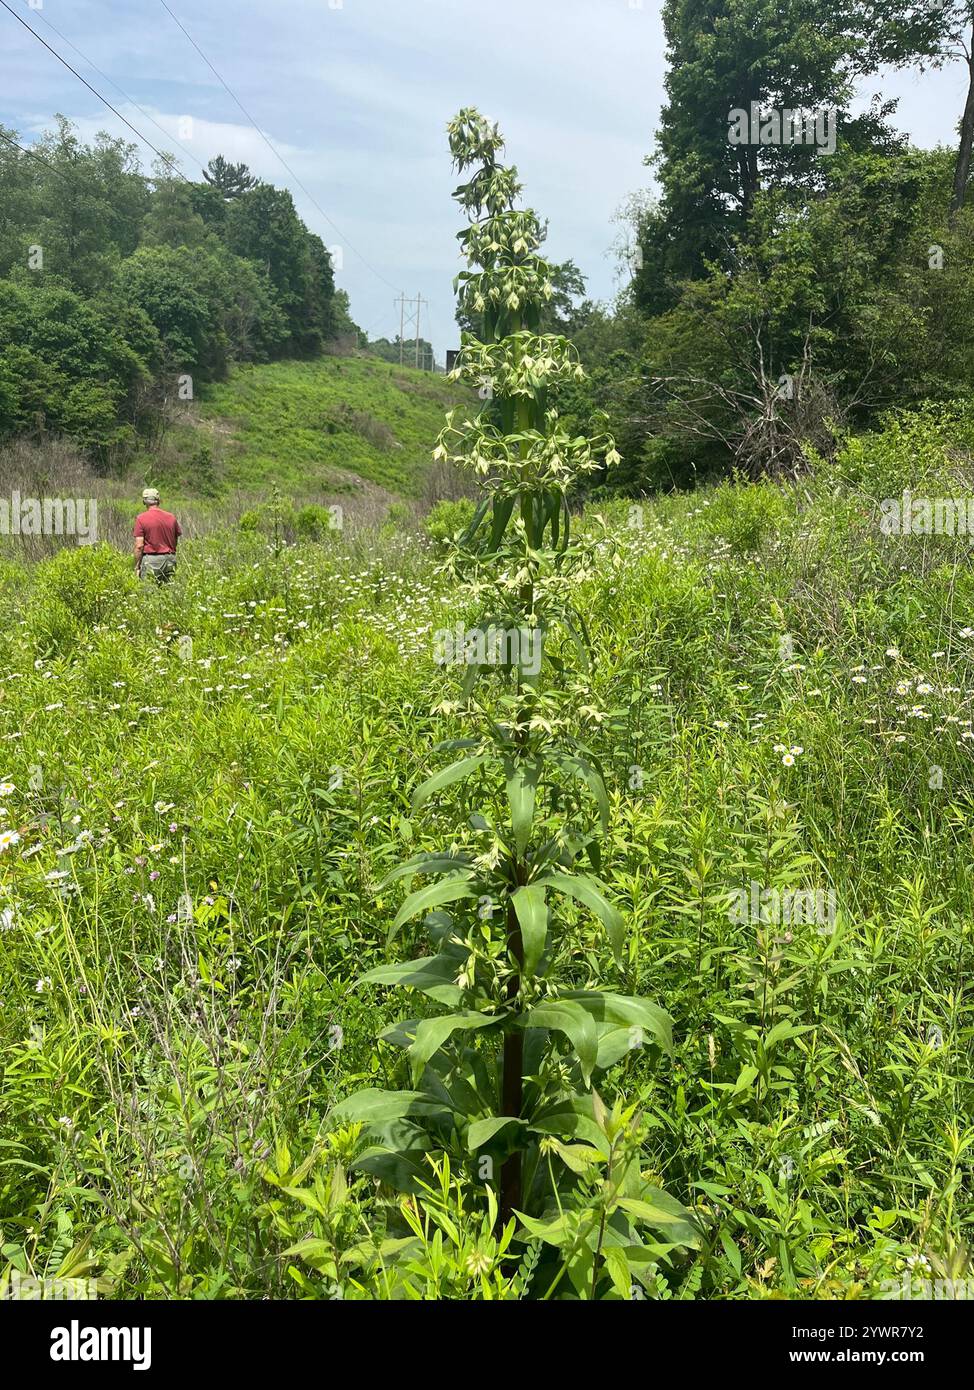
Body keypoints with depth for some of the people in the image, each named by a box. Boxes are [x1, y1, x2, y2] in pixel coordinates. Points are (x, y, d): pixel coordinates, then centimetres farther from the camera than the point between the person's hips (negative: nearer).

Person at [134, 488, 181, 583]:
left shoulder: (141, 518, -5)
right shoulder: (171, 517, 5)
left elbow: (139, 546, -9)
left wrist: (137, 566, -3)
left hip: (150, 559, -4)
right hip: (170, 559, 4)